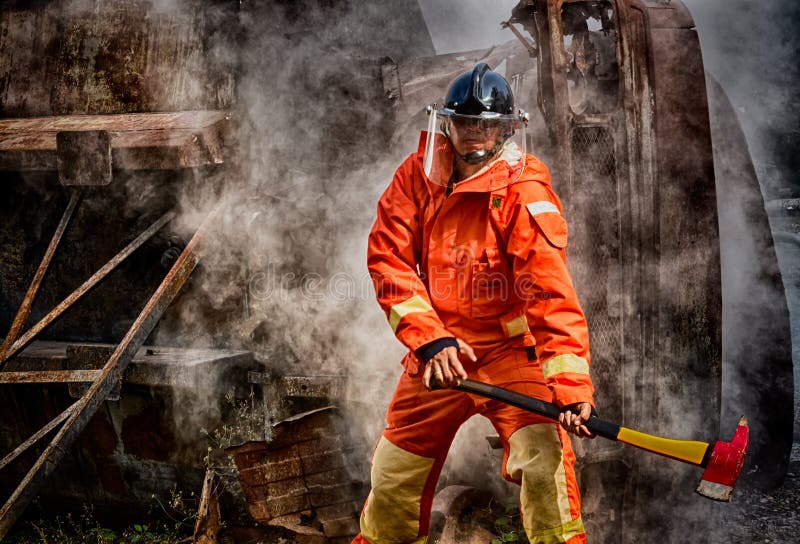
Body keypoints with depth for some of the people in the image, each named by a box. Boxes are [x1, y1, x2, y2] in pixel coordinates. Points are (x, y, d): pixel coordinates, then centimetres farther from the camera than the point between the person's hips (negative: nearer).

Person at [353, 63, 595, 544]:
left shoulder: (526, 192, -17)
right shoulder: (418, 175, -3)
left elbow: (550, 292, -25)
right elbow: (388, 259, -7)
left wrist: (571, 386, -34)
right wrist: (430, 340, -19)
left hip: (510, 351, -4)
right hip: (436, 353, 4)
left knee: (544, 456, -25)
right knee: (393, 475, 13)